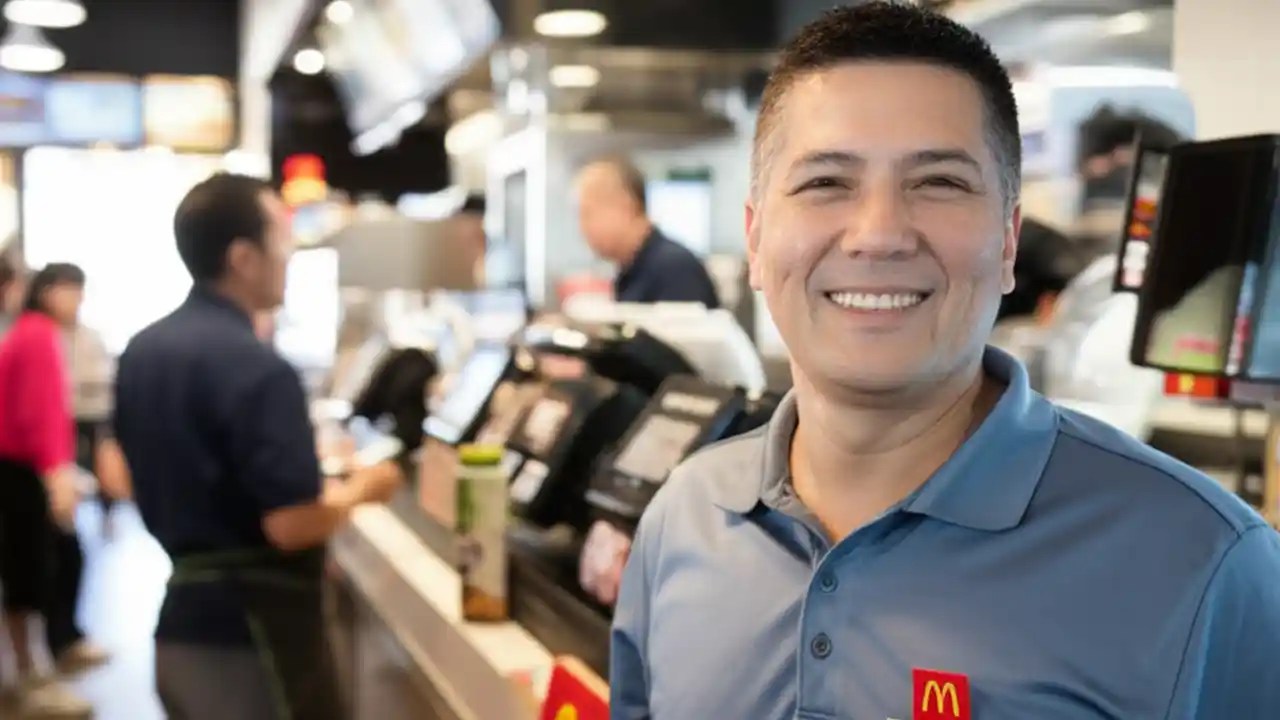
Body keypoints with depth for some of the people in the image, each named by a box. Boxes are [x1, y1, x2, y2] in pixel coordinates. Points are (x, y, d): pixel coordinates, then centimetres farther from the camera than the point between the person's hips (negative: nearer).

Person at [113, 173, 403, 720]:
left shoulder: (141, 351, 7)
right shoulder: (257, 369, -21)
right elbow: (292, 524, -24)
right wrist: (361, 489, -6)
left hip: (182, 622, 8)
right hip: (250, 634, -8)